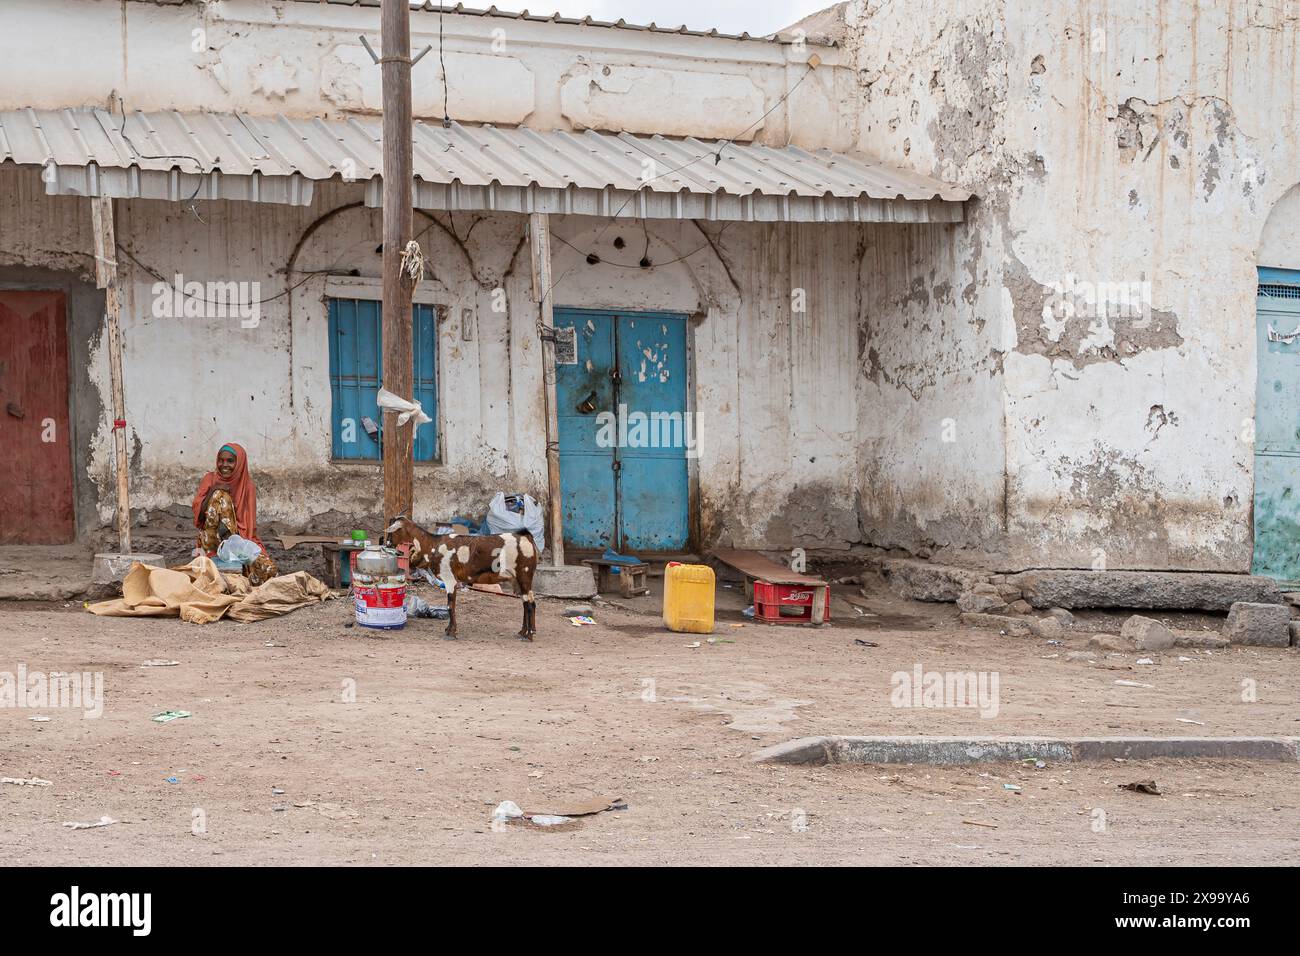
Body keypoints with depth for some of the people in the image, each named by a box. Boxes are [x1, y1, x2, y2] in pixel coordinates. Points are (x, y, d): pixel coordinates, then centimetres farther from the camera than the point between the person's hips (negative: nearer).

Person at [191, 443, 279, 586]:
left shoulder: (247, 486, 3)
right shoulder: (210, 480, 3)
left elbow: (249, 524, -2)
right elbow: (198, 512, -6)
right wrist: (213, 491, -19)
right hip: (213, 540, 0)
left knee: (267, 569, -28)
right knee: (220, 496, -26)